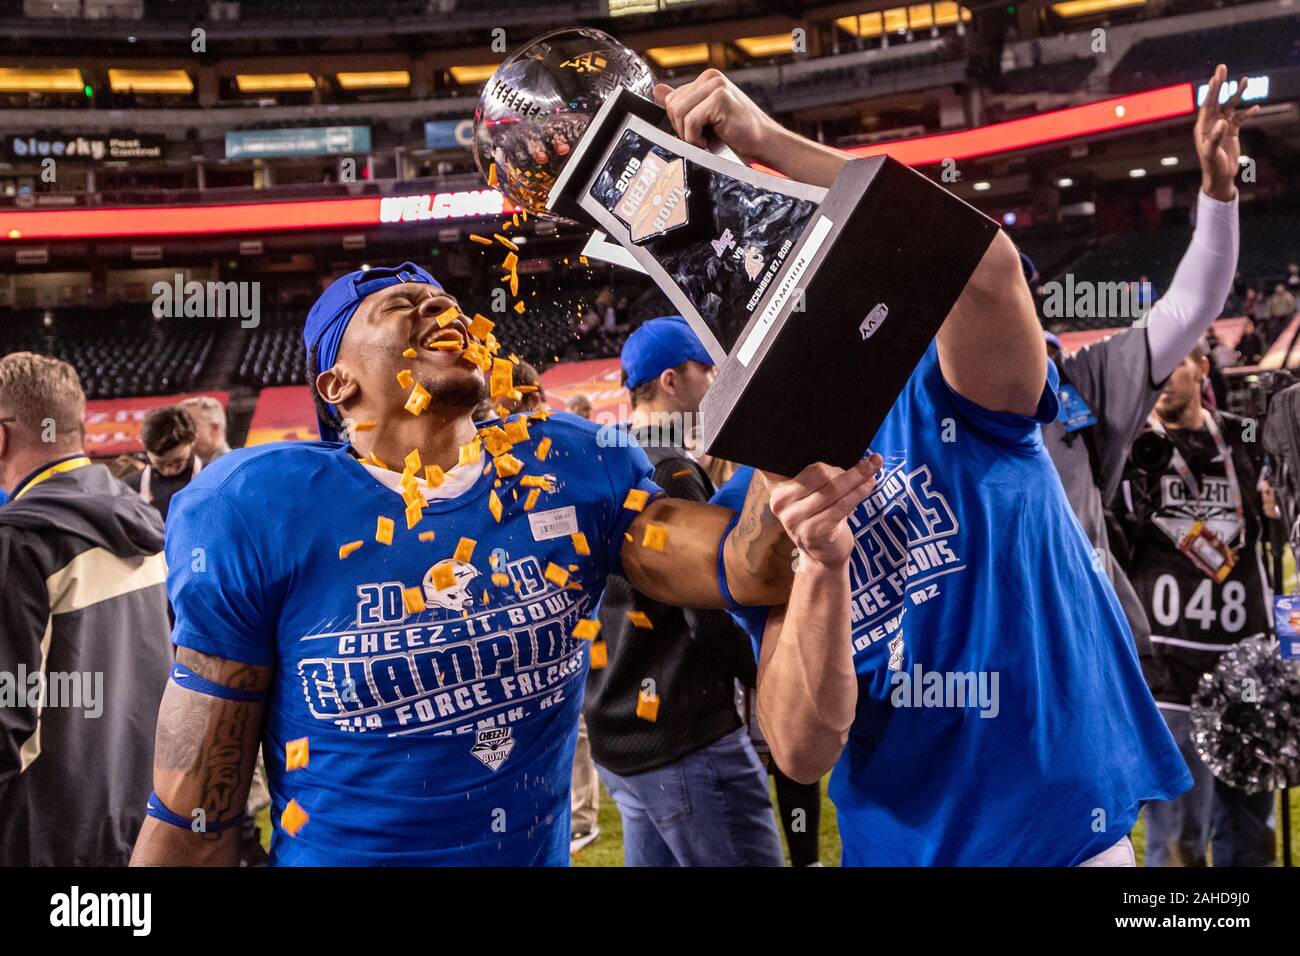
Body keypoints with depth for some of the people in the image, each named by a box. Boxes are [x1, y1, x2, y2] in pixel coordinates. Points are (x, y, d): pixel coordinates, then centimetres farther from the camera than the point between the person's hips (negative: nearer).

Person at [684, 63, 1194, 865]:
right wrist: (822, 562, -28)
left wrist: (769, 139, -29)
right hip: (900, 845, 2)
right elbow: (805, 752, -13)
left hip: (1076, 832, -1)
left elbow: (985, 263, -31)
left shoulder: (955, 396, -8)